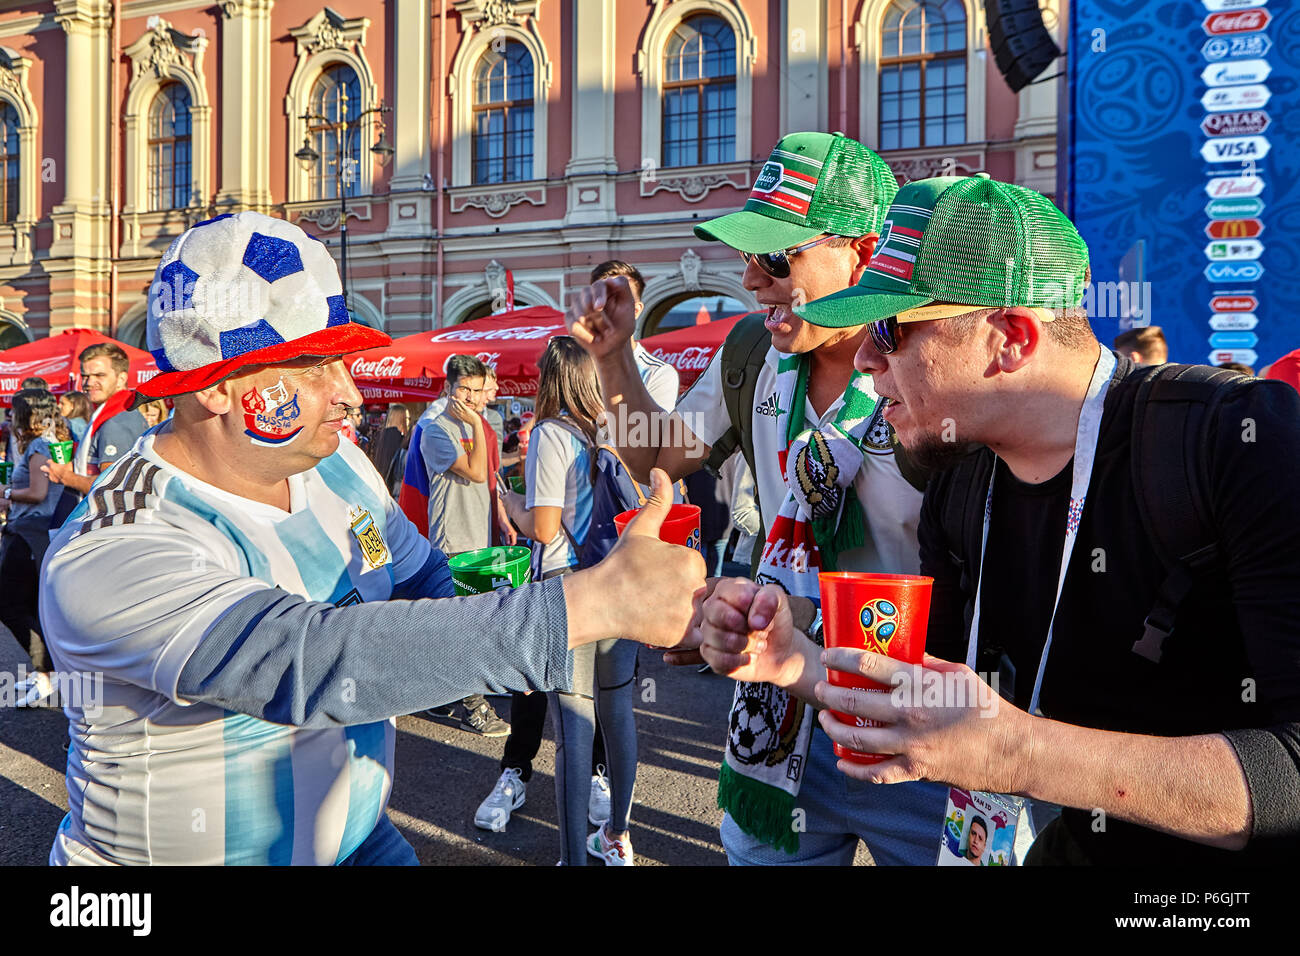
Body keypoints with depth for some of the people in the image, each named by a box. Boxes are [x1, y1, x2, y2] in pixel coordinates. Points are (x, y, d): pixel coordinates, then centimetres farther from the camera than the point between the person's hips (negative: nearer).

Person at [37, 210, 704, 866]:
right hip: (185, 856, -5)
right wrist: (592, 604, -44)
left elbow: (423, 579, 8)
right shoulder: (106, 559, -26)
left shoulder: (336, 465, -4)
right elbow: (305, 658, -39)